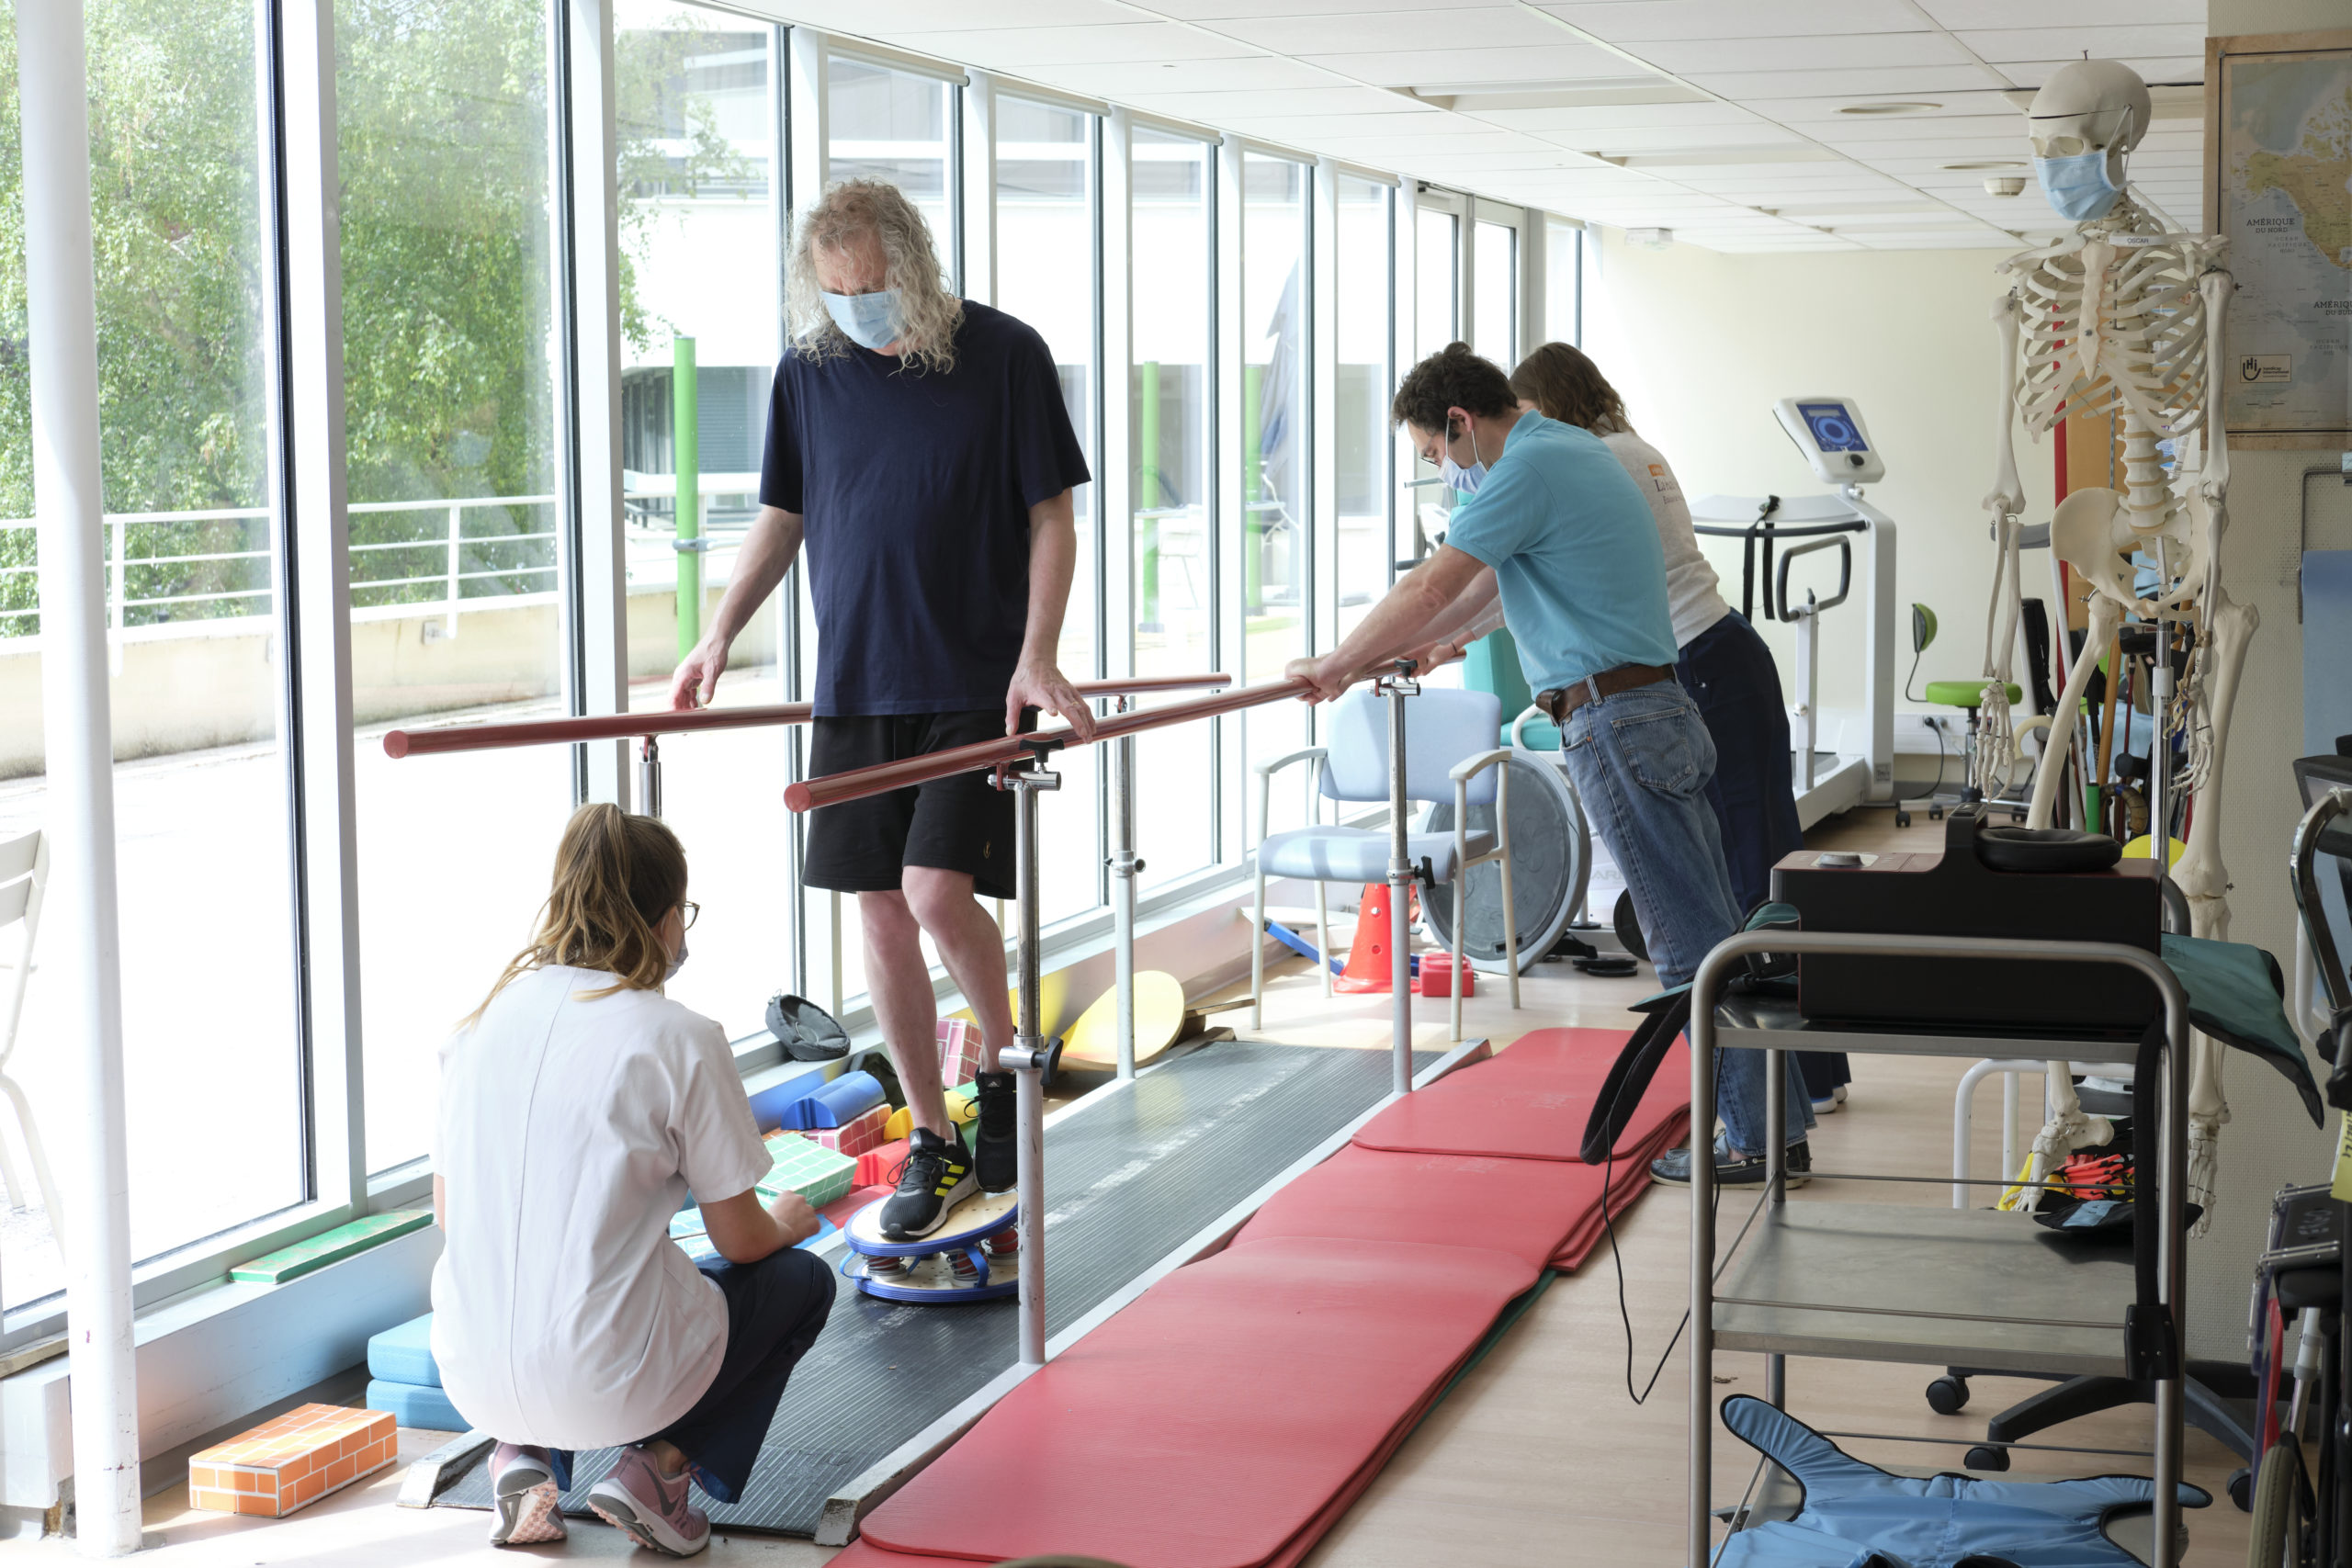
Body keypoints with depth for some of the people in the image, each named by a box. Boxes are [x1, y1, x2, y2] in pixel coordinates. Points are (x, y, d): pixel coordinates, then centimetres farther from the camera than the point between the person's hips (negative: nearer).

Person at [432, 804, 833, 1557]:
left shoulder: (484, 1021, 4)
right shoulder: (682, 1040, -10)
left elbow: (448, 1214, 13)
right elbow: (742, 1240, -2)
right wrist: (787, 1223, 22)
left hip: (473, 1377, 5)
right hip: (612, 1385, -5)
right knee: (803, 1279, 22)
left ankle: (527, 1455, 14)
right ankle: (660, 1467, 5)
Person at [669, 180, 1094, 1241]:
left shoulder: (1004, 354, -5)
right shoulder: (810, 367, 6)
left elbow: (1051, 517, -2)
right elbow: (782, 516, 15)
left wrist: (1037, 657, -12)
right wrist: (718, 637, 6)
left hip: (976, 684, -4)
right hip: (855, 686, 4)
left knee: (939, 890, -16)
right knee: (881, 913, 4)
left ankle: (1007, 1069, 12)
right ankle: (932, 1143, 17)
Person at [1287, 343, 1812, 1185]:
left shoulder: (1529, 468, -13)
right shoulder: (1572, 449, 19)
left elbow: (1428, 590, -15)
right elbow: (1484, 584, 30)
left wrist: (1335, 666, -3)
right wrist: (1403, 648, 36)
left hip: (1617, 727, -10)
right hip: (1657, 711, 10)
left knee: (1695, 945, -5)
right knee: (1713, 932, 12)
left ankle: (1758, 1141, 0)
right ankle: (1776, 1122, 18)